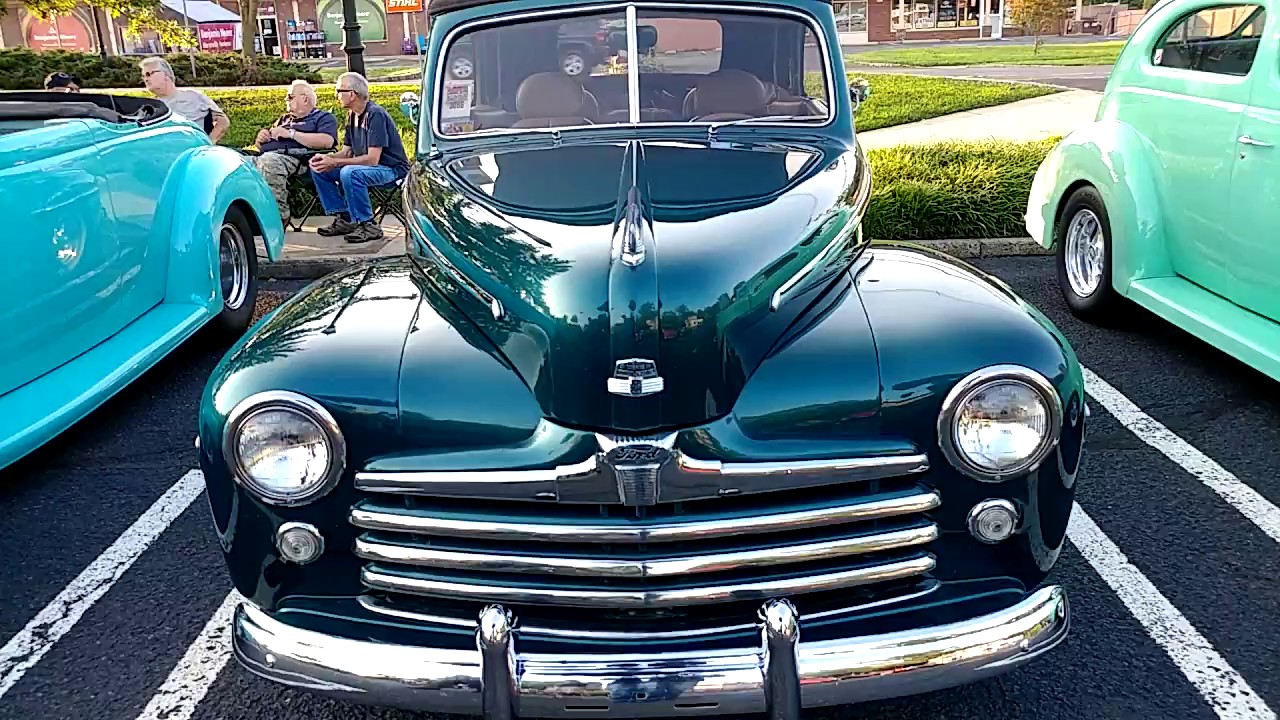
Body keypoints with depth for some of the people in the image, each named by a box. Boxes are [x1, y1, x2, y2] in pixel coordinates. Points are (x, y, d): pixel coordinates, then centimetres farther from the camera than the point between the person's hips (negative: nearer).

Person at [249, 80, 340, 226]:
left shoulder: (324, 117, 16)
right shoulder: (284, 119, 38)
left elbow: (327, 142, -6)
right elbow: (260, 144, 40)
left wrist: (291, 133, -6)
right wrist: (261, 136, 14)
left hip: (292, 156, -7)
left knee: (268, 161, -39)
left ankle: (278, 216, -40)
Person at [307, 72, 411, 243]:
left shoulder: (376, 115, -19)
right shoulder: (352, 115, 9)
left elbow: (372, 159, -25)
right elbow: (346, 152, 13)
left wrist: (334, 163, -23)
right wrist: (326, 158, -9)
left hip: (392, 169, -9)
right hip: (365, 165, 9)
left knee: (349, 173, -35)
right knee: (318, 169, 0)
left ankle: (368, 225, -23)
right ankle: (343, 219, 3)